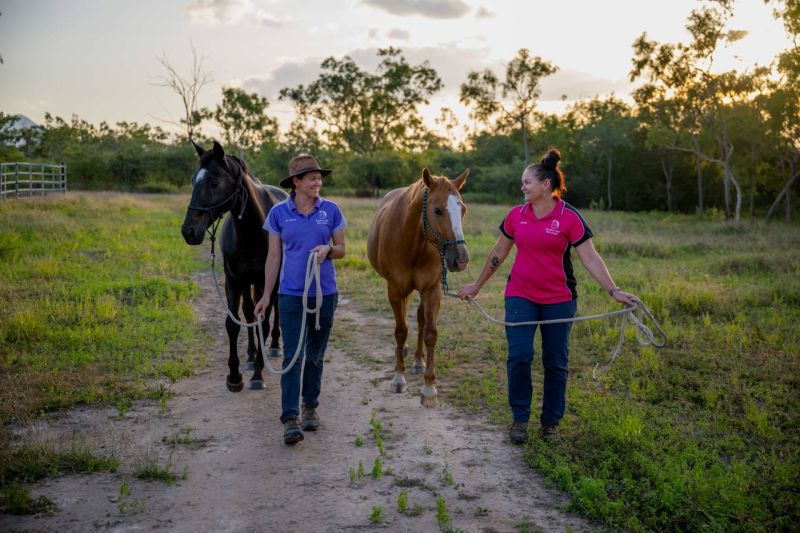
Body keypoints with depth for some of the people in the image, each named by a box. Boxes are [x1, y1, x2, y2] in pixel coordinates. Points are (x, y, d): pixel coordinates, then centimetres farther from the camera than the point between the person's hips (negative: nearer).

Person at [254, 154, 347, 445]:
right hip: (291, 294, -1)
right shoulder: (279, 213, -2)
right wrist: (266, 294, -1)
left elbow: (341, 250, 6)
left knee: (315, 355, 13)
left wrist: (327, 249, -17)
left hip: (324, 293, 1)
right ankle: (290, 419, -5)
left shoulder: (331, 210, -1)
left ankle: (310, 406, 30)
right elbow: (273, 256, 2)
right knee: (292, 355, -6)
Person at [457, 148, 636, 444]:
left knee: (556, 362, 6)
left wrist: (613, 291, -21)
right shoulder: (516, 215, 3)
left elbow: (590, 258, -11)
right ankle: (520, 418, 9)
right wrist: (476, 286, 19)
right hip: (520, 296, 2)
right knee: (519, 356, -8)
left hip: (558, 300, -2)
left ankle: (551, 423, 21)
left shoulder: (569, 217, -8)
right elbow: (498, 254, 14)